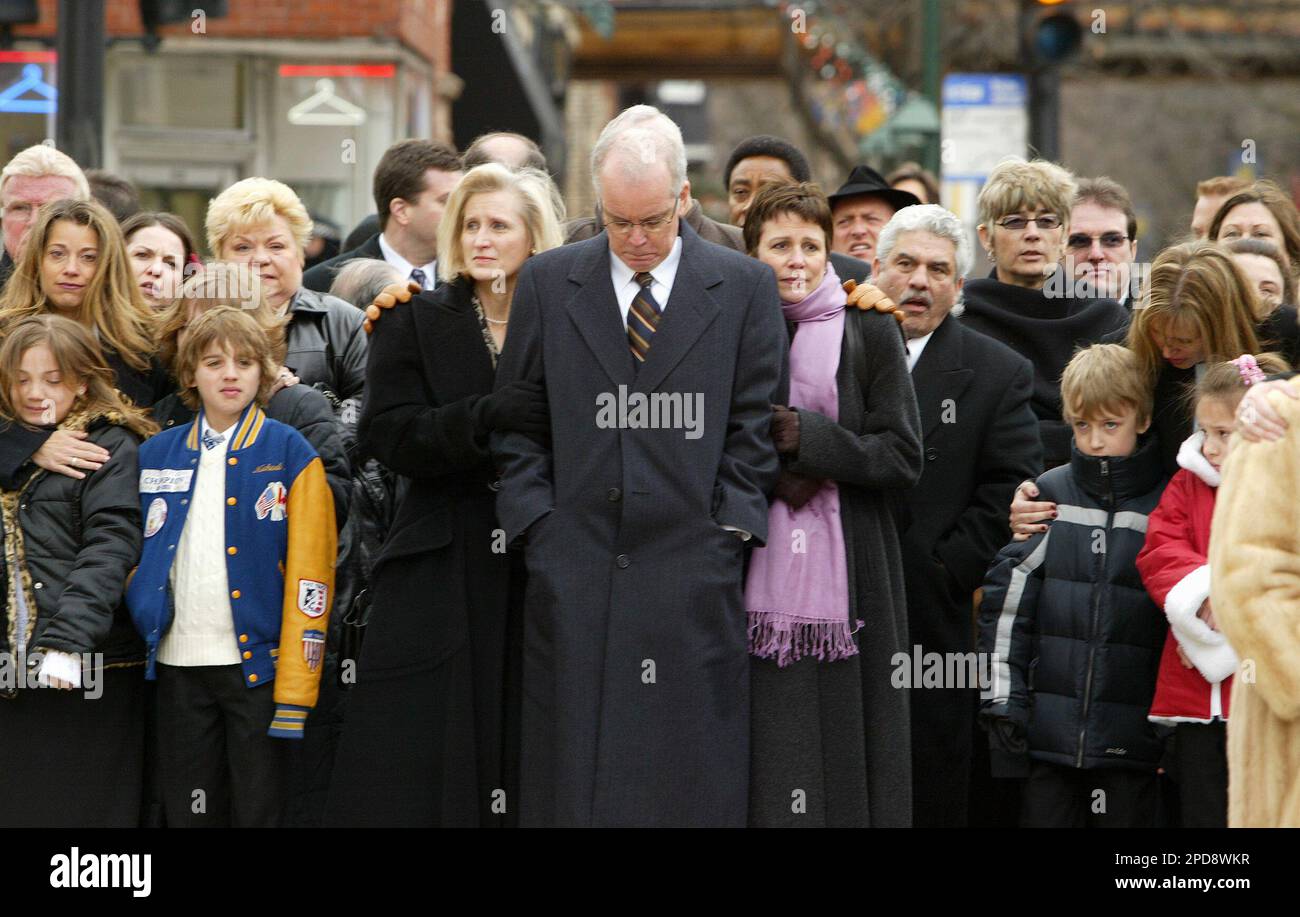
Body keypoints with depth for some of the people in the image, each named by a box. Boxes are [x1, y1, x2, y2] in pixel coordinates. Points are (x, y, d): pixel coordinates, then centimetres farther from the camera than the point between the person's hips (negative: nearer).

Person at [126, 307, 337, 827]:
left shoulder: (289, 453, -2)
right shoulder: (156, 455, 10)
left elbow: (308, 574, -7)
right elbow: (139, 556, 19)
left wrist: (296, 686, -13)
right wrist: (142, 614, 1)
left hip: (258, 661, -4)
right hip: (178, 664, 4)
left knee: (261, 809, 1)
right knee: (189, 811, 8)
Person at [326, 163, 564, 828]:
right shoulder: (415, 322, 8)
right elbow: (388, 433, -5)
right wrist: (483, 418, -18)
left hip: (538, 573, 0)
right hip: (443, 569, 0)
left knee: (522, 751, -2)